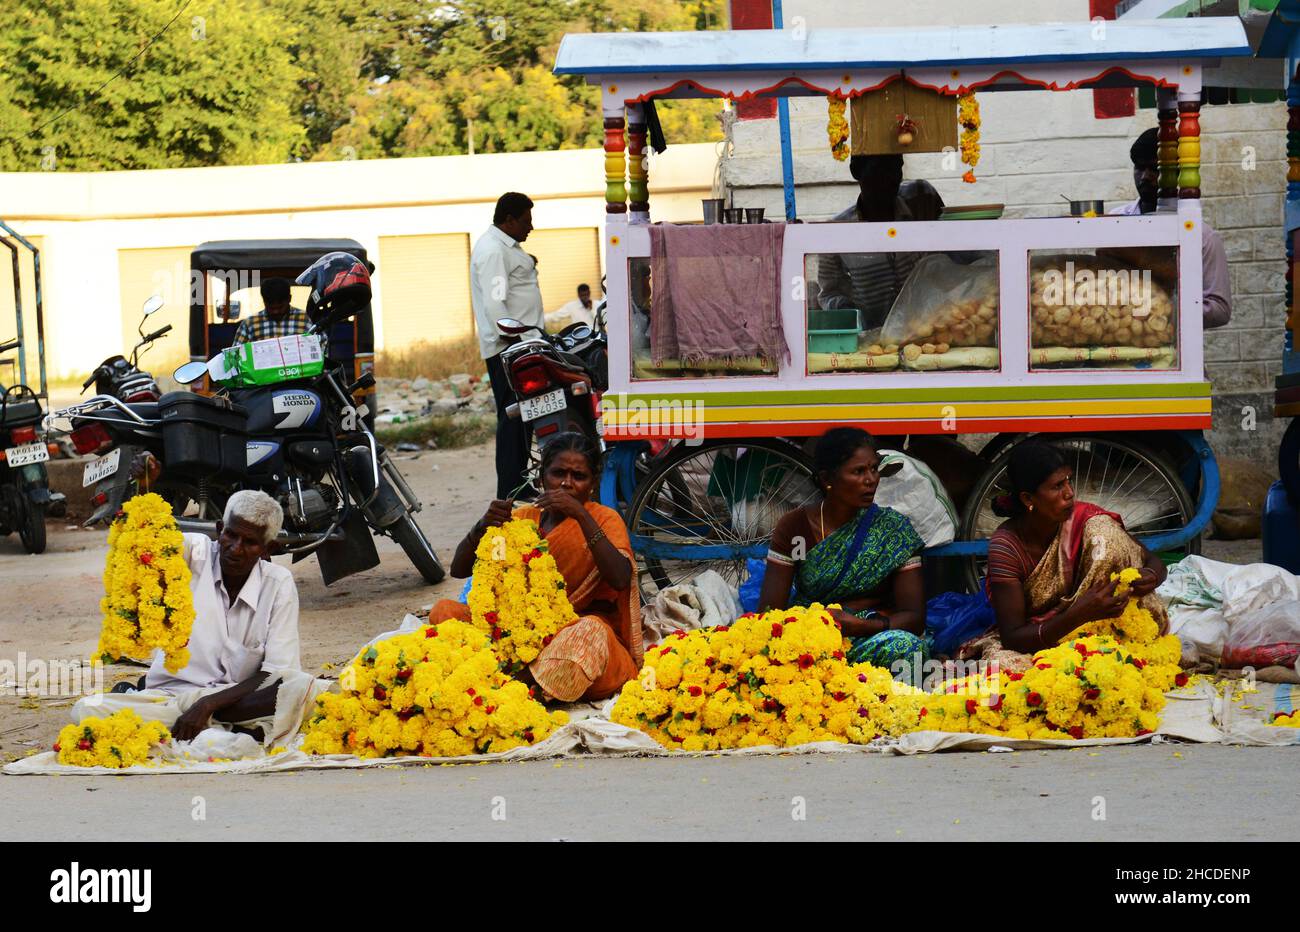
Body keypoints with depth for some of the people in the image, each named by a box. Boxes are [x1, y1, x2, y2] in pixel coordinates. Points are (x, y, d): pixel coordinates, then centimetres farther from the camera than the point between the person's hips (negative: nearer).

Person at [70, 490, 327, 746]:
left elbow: (275, 674, -7)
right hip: (170, 691, 0)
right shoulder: (194, 553, -2)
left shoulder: (279, 583, -2)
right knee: (86, 710, -27)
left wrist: (208, 704, -19)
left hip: (237, 696, 0)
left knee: (306, 688, -31)